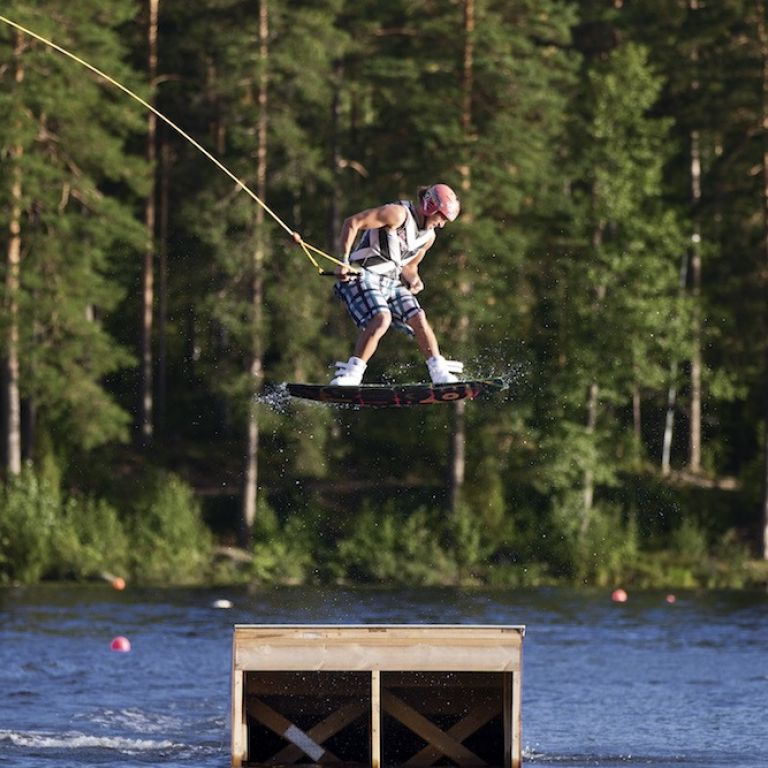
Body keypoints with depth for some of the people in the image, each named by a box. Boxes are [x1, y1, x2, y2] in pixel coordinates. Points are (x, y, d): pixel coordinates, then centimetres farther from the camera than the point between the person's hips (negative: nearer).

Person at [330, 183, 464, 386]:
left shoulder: (428, 237, 12)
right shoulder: (398, 214, -14)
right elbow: (352, 223, -17)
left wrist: (414, 279, 0)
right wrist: (344, 262, -20)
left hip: (391, 281, 8)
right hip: (362, 276, -8)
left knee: (418, 318, -7)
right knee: (382, 319, -28)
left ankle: (440, 374, -2)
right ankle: (350, 374, -28)